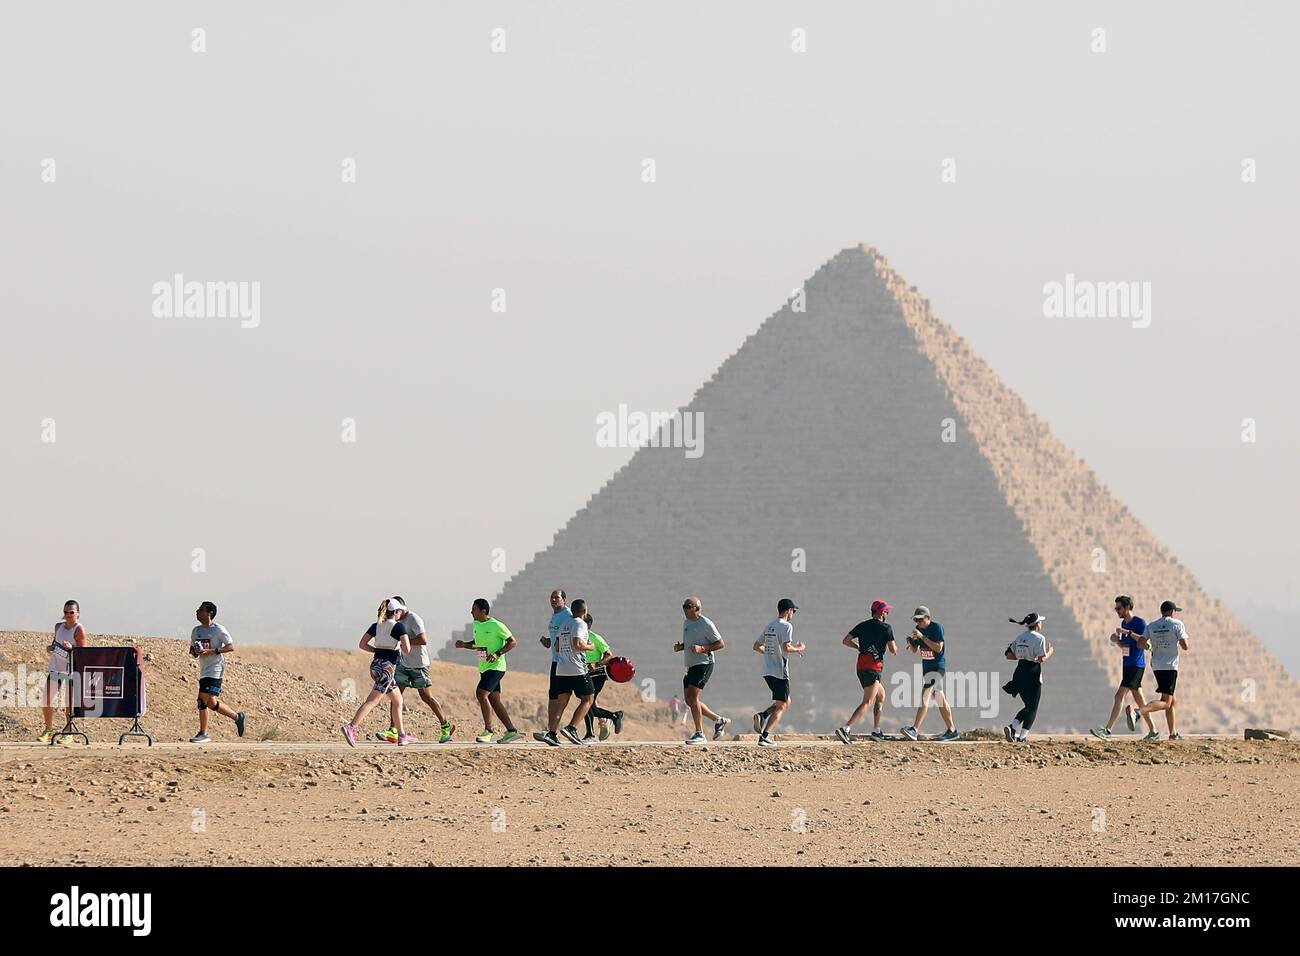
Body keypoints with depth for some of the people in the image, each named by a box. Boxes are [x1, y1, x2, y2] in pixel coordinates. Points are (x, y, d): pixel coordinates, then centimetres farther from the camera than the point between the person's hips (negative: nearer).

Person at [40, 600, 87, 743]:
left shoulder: (79, 630, -7)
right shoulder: (58, 627, 12)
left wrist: (71, 648, -28)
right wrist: (51, 648, 4)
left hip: (71, 671, -6)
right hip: (55, 668, 6)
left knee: (68, 704, -3)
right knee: (46, 702, 3)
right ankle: (49, 730, 17)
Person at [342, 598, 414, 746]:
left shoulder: (377, 626, 11)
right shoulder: (398, 626, -8)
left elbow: (362, 645, 8)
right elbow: (407, 650, -15)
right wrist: (404, 643, 8)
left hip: (376, 665, 8)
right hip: (388, 667, -8)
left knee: (397, 700, 16)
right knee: (372, 701, -10)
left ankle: (402, 736, 18)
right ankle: (351, 727, -22)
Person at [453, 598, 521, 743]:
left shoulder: (496, 625, -14)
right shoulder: (476, 625, 11)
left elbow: (513, 642, -11)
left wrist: (498, 653, -21)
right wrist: (464, 645, 7)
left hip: (495, 666, -9)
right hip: (484, 668, 9)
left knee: (481, 693, -19)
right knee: (494, 700, 9)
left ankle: (488, 731, -15)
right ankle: (511, 731, 15)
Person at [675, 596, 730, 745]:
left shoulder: (706, 624, -10)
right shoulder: (686, 623, 15)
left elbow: (720, 644, -9)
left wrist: (702, 648, -21)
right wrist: (680, 647, 7)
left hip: (704, 664, -9)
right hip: (691, 665, 9)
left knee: (693, 697, -17)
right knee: (690, 700, 8)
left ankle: (699, 733, -12)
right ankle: (719, 720, 23)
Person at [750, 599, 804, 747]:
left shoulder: (769, 627, 14)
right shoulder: (786, 626, -10)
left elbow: (757, 646, 19)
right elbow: (786, 647, -22)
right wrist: (798, 649, -4)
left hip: (767, 672, 8)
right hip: (780, 672, -8)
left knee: (786, 702, 21)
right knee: (781, 706, -1)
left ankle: (762, 716, 0)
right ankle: (765, 736, -11)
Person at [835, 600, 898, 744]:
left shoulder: (862, 626, 13)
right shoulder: (886, 628, -2)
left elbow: (845, 641, 7)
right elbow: (893, 650, -4)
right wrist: (895, 650, 19)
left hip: (860, 665, 8)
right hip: (874, 666, -8)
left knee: (881, 696, 25)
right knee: (867, 703, -12)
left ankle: (876, 731, 25)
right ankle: (846, 729, -27)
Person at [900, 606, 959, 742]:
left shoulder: (937, 627, -15)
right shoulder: (918, 629, 7)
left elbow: (938, 648, -22)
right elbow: (914, 650, 11)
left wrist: (922, 637, -25)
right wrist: (911, 641, -11)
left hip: (938, 666, -9)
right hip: (926, 667, 9)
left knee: (925, 696, -17)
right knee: (939, 699, 12)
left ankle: (914, 730, -24)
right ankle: (952, 730, 19)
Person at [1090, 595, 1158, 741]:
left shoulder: (1140, 623, -11)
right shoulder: (1124, 623, 15)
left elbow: (1144, 642, -23)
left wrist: (1129, 632, -28)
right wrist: (1116, 640, 4)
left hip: (1136, 665, -10)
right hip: (1127, 664, 10)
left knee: (1120, 695, -16)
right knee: (1138, 699, 12)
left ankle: (1108, 730, -20)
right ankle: (1153, 731, 19)